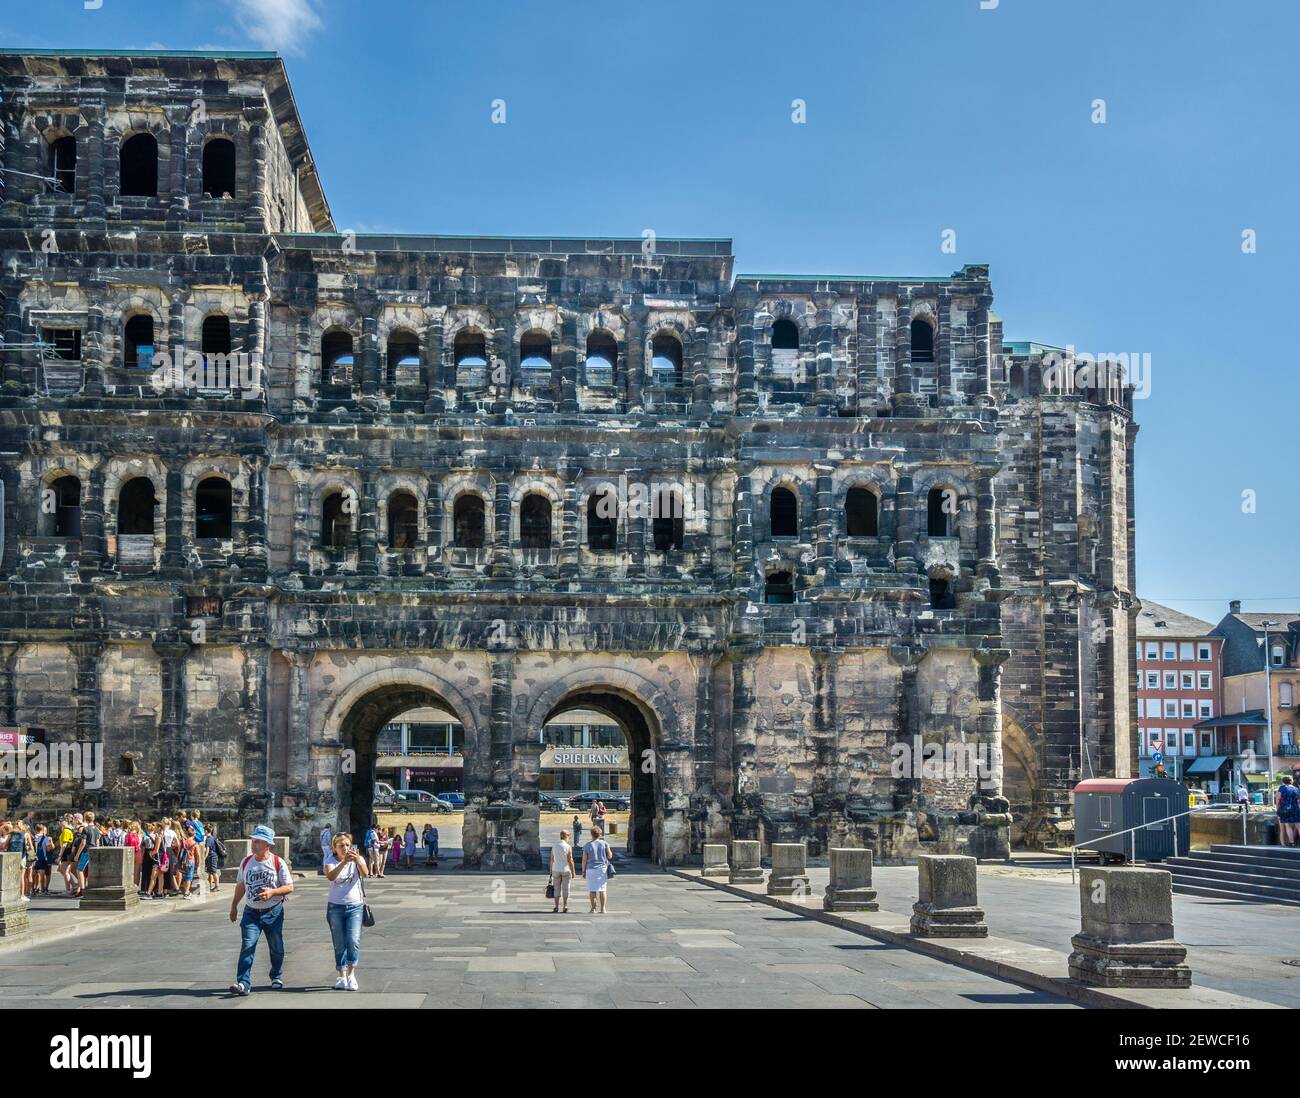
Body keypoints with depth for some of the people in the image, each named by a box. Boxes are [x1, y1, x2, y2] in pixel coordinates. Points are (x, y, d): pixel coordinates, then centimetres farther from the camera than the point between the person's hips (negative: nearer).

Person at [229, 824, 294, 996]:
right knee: (247, 946, -14)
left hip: (273, 912, -2)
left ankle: (277, 977, 34)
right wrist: (234, 906, 20)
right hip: (251, 911, 2)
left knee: (276, 948, 11)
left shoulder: (277, 863, -8)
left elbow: (289, 887, -7)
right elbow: (241, 885, 18)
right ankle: (243, 983, -20)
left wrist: (272, 892, -21)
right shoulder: (246, 862, 4)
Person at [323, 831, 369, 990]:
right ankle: (342, 977, 15)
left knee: (353, 940, -15)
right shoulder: (330, 860, -4)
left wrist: (357, 860, -44)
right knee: (339, 944, 5)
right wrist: (344, 861, -42)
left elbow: (365, 873, -24)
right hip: (335, 906, 0)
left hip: (355, 906, 0)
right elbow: (331, 876, -27)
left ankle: (351, 974, -4)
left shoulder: (357, 859, -2)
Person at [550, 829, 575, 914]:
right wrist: (573, 872, -5)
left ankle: (556, 907, 2)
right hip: (566, 870, -3)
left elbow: (552, 860, 2)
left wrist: (551, 872, 9)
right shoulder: (568, 847, -10)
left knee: (557, 889, 7)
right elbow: (570, 860, -12)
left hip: (556, 870, 3)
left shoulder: (554, 846, 1)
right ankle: (565, 907, 5)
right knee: (565, 889, 5)